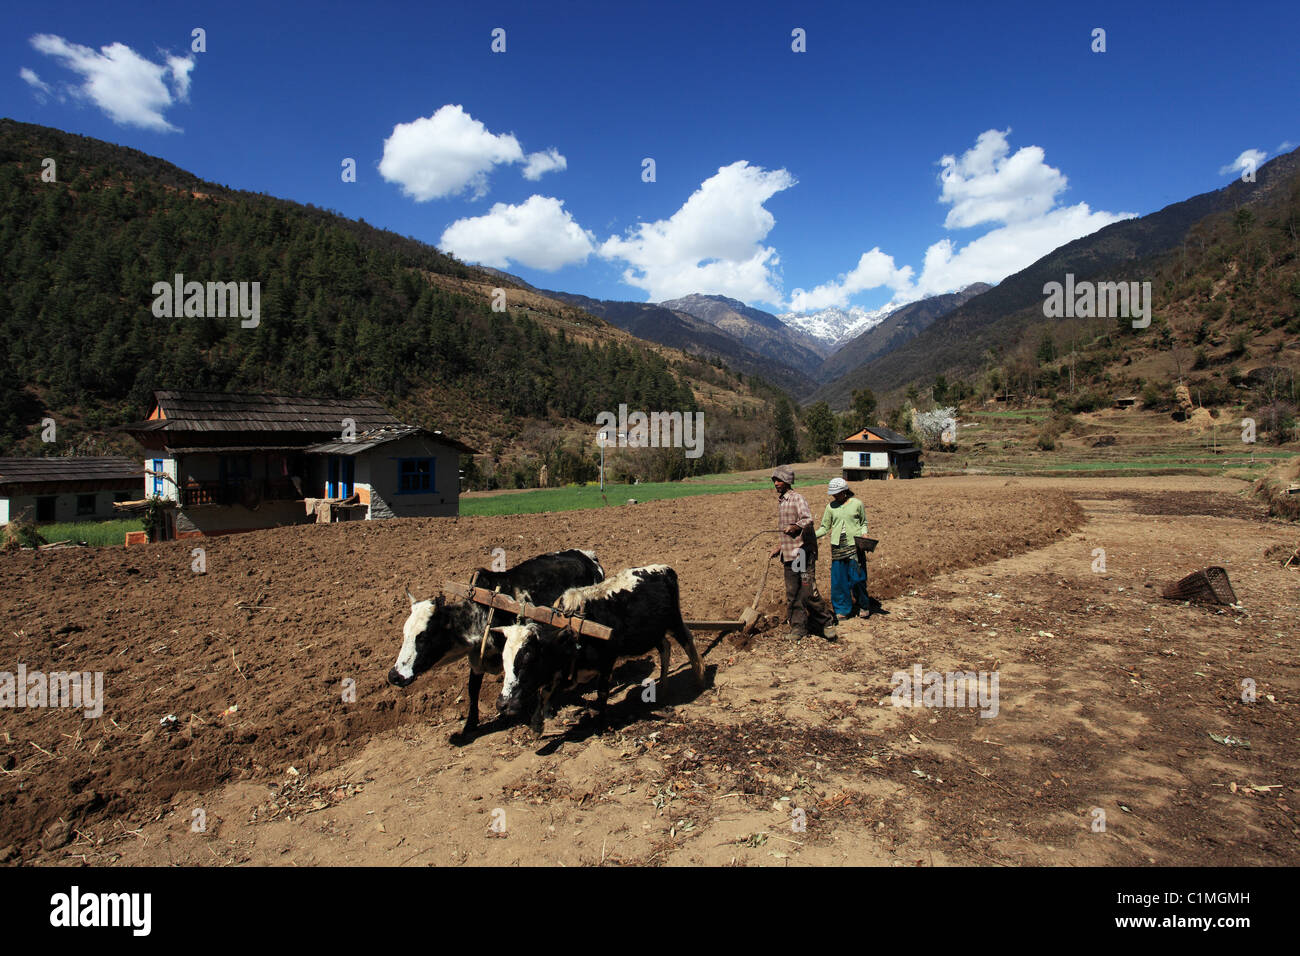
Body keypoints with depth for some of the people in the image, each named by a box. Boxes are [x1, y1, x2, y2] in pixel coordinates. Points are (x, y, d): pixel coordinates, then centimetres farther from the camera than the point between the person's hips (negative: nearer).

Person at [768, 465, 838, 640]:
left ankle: (827, 621, 8)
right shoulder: (780, 501, 17)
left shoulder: (797, 498, -9)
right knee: (792, 593, 7)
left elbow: (808, 519, -25)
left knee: (808, 591, -9)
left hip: (804, 551, -8)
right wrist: (780, 547, 24)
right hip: (789, 553, 8)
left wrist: (796, 527, -40)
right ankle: (798, 628, 15)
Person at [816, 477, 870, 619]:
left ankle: (864, 606, 19)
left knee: (857, 577, -2)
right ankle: (842, 610, 17)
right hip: (837, 547, 3)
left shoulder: (857, 504, 1)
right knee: (838, 578, 4)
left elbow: (864, 523, 12)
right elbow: (825, 528, 10)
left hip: (854, 545, -3)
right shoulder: (831, 507, 7)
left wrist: (864, 533, -7)